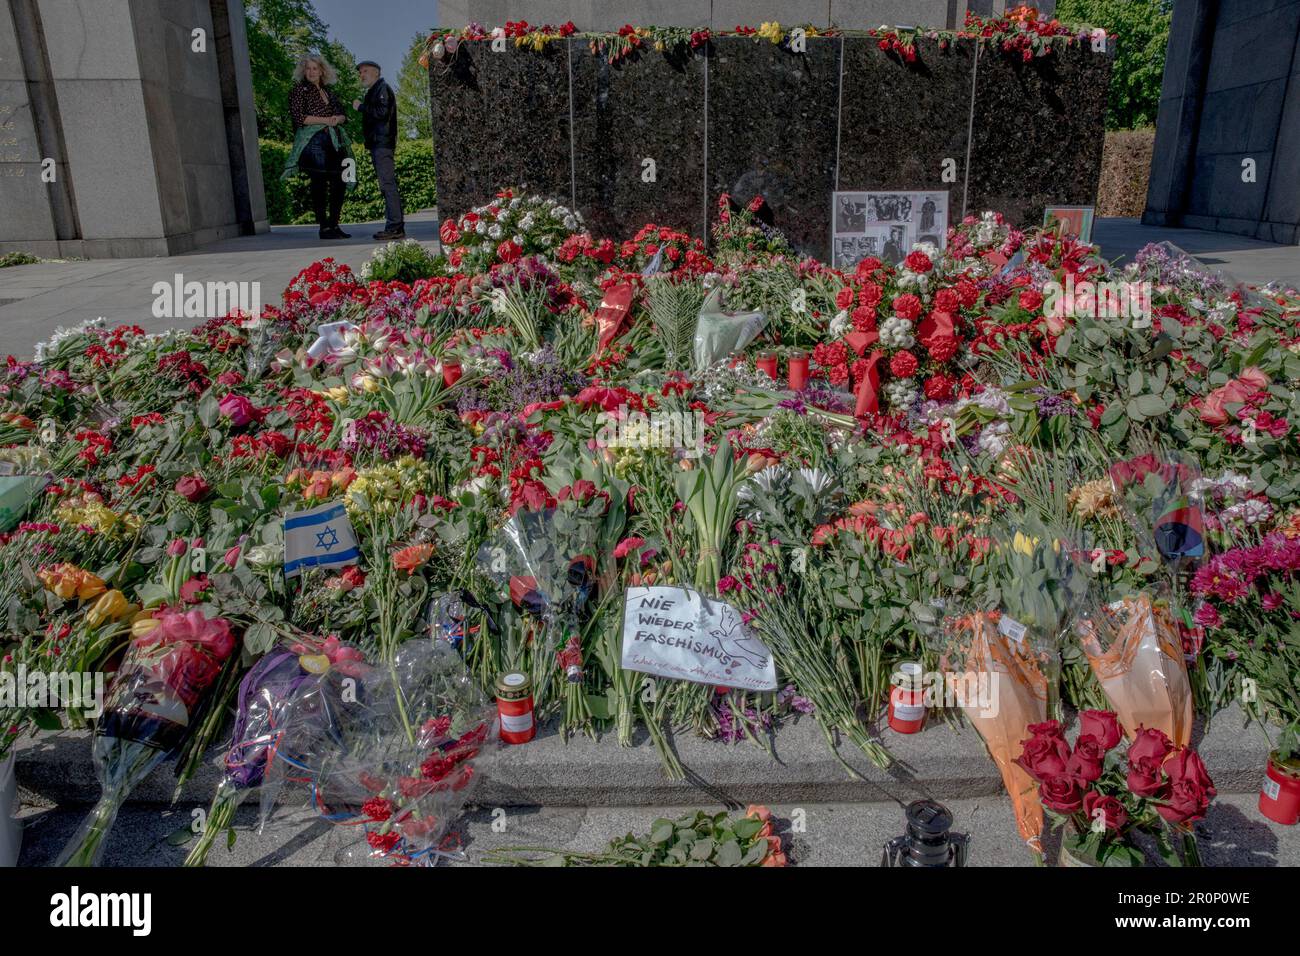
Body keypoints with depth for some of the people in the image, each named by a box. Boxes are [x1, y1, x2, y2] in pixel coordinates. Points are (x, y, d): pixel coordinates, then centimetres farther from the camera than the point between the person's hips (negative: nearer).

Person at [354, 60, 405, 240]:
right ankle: (396, 226, 7)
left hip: (382, 143, -10)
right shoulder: (374, 91, 26)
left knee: (388, 184, -14)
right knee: (387, 185, 7)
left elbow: (382, 112, -18)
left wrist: (361, 107, -10)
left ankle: (395, 226, -17)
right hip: (378, 144, 10)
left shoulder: (382, 89, -5)